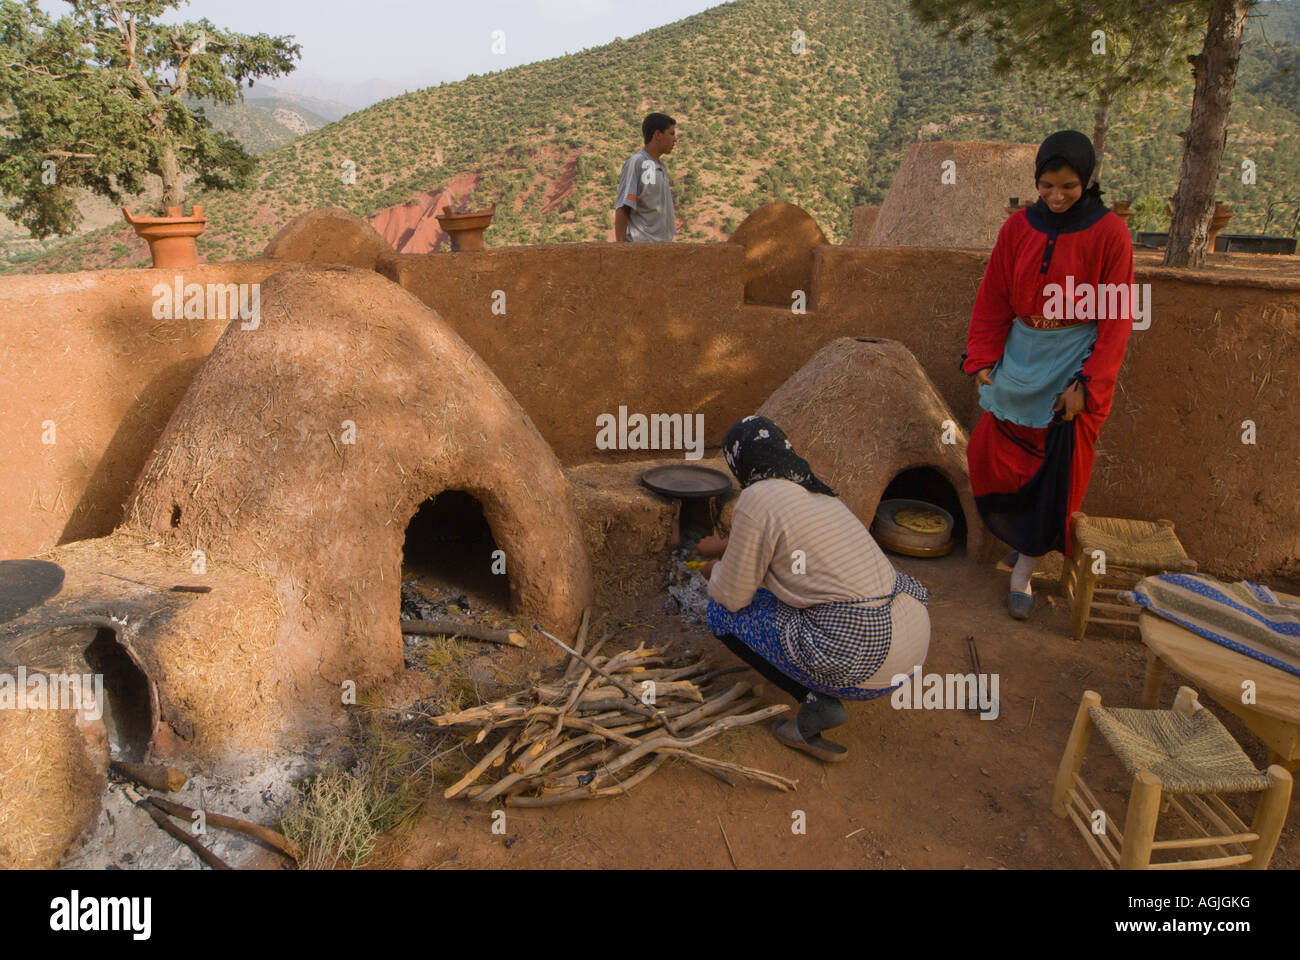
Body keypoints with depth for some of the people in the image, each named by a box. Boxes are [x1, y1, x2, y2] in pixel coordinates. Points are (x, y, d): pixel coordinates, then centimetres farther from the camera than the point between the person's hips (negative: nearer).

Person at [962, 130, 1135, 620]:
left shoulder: (1108, 233, -10)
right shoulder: (1018, 227, 0)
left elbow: (1116, 317, -8)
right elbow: (993, 300, 5)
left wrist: (1087, 383, -14)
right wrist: (983, 360, -1)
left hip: (1074, 363, -3)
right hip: (1019, 357, 4)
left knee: (1056, 469, 0)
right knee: (990, 453, 3)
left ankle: (1024, 570, 11)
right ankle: (1023, 537, 29)